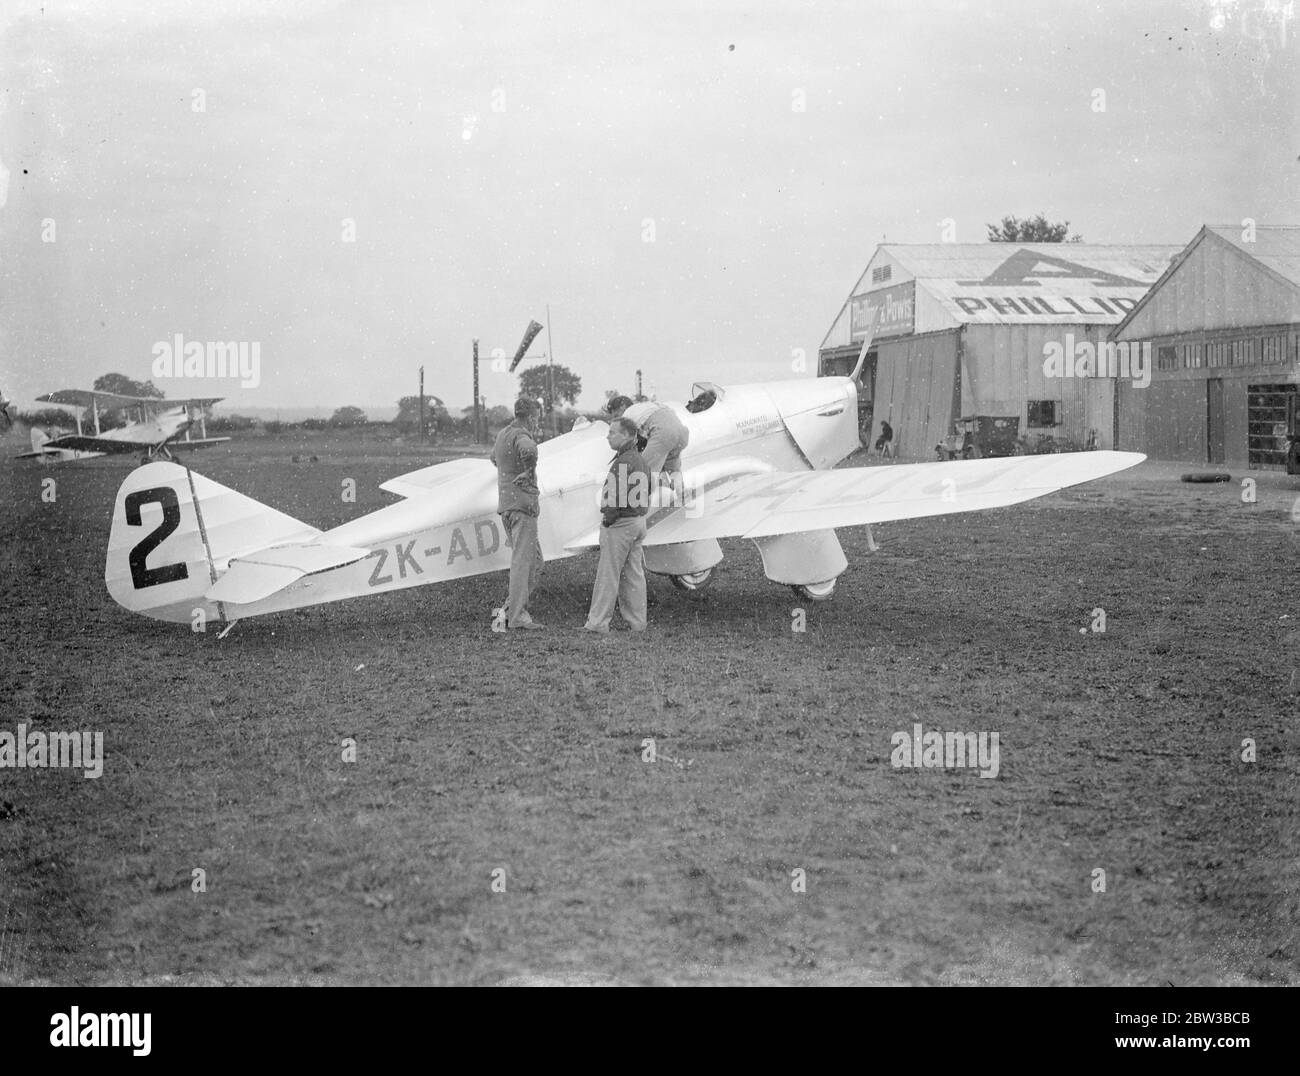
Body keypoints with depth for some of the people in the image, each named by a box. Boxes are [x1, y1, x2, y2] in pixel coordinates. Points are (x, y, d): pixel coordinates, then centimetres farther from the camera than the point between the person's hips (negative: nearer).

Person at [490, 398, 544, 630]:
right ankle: (517, 616, -8)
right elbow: (528, 451, -37)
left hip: (505, 505, 9)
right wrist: (528, 473, -20)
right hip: (522, 502, -9)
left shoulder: (502, 435, 17)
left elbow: (494, 457, 41)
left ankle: (511, 609, 11)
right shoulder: (520, 435, -11)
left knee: (534, 560, 14)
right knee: (522, 560, -7)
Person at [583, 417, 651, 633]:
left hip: (620, 524, -10)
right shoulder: (641, 460, 15)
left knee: (608, 575, -5)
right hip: (639, 522, 10)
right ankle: (637, 622, 11)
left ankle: (597, 622, -2)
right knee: (634, 574, 10)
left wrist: (608, 520, -12)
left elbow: (617, 496, -21)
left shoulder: (623, 462, -17)